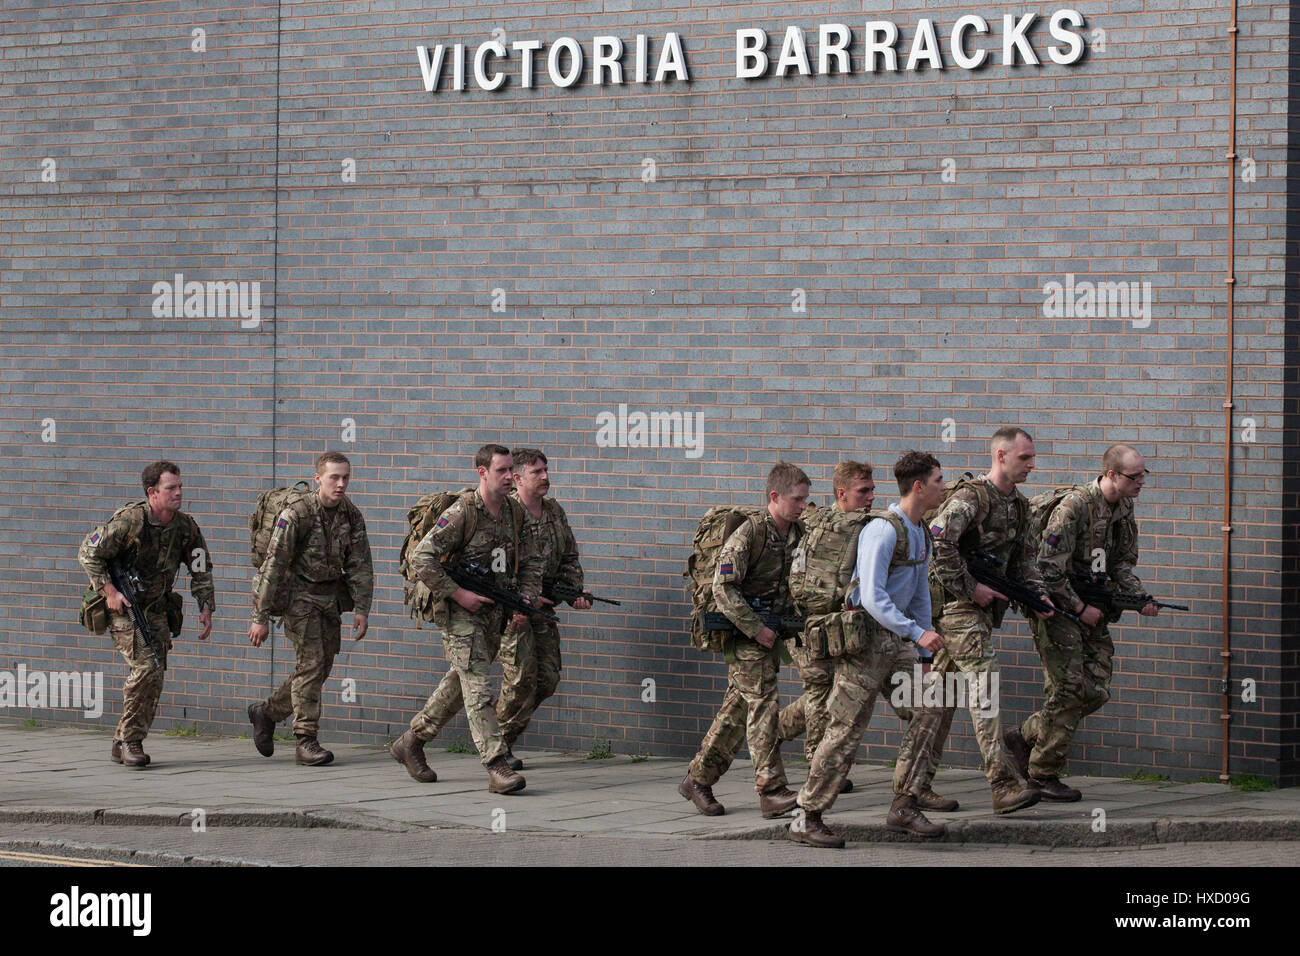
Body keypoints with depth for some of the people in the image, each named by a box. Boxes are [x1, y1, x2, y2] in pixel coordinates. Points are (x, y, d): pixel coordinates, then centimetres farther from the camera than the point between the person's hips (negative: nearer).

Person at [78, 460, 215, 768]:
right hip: (122, 606, -6)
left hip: (156, 608, 6)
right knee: (146, 666, -21)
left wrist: (206, 608, 2)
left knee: (154, 677, 2)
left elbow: (201, 569, 10)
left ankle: (123, 744, 16)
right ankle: (130, 740, -11)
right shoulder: (129, 521, -20)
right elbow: (88, 553, -13)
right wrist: (109, 591, -19)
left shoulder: (186, 526, -3)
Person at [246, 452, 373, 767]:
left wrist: (361, 609, -6)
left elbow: (360, 565, 3)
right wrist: (260, 617, -18)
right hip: (299, 595, -6)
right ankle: (306, 741, -9)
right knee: (311, 664, -13)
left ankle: (266, 712, 27)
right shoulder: (296, 514, -18)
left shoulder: (352, 516, -2)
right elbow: (273, 564, -18)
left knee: (322, 667, 8)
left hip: (331, 596, 6)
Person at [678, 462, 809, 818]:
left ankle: (698, 779, 18)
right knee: (764, 707, -11)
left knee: (738, 710, 10)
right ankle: (771, 791, -11)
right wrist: (756, 628, -19)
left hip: (770, 633, 7)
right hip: (744, 633, -7)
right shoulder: (749, 533, -16)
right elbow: (723, 588, -19)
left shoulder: (799, 535, 6)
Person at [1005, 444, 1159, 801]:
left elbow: (1122, 562, 12)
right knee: (1069, 690, -9)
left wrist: (1138, 597, -5)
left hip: (1090, 607, 8)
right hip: (1057, 607, -8)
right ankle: (1043, 772, 3)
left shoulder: (1124, 507, 4)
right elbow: (1049, 570, -23)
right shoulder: (1074, 507, -22)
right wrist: (1081, 608, -19)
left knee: (1096, 690, 4)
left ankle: (1026, 735, 20)